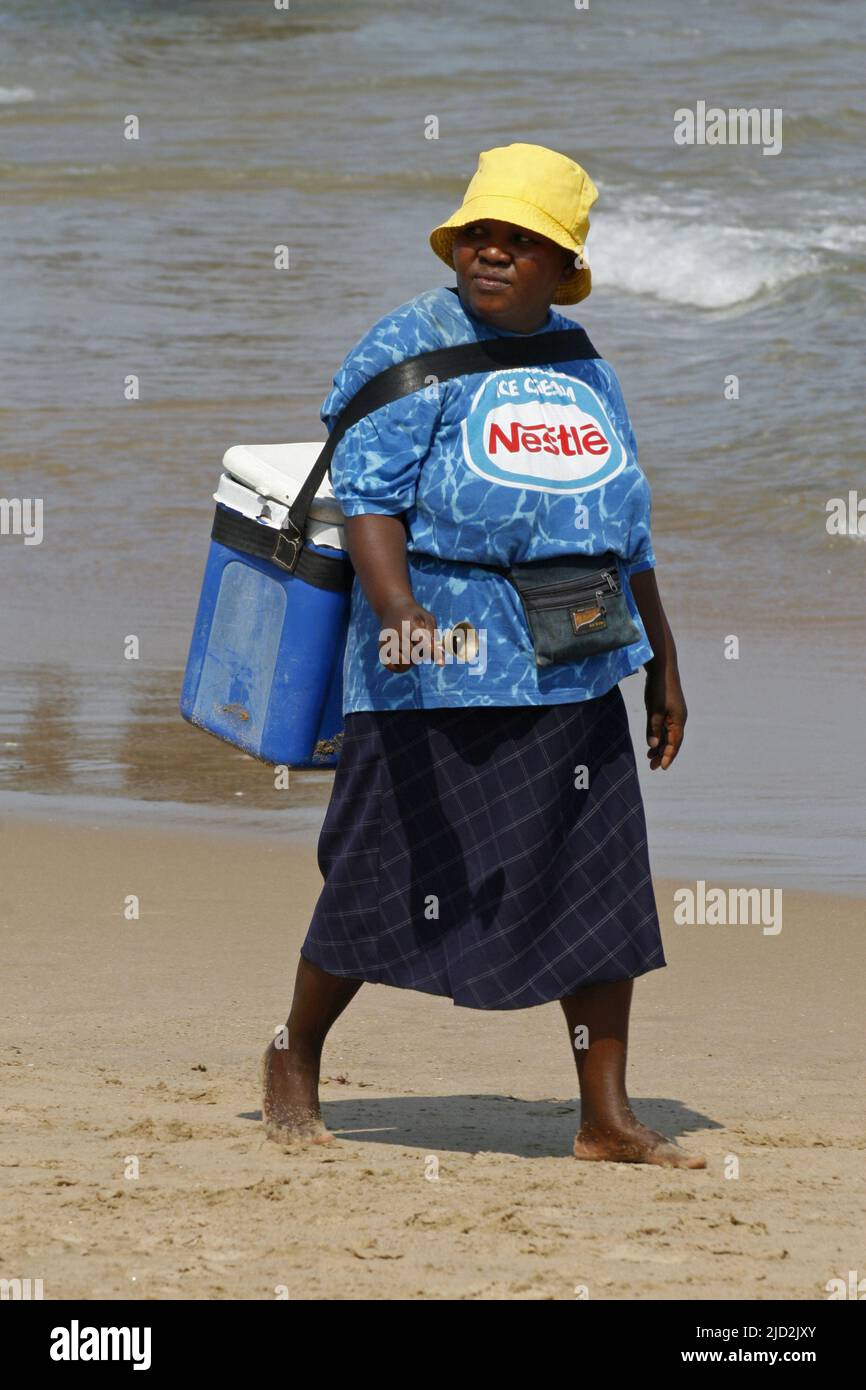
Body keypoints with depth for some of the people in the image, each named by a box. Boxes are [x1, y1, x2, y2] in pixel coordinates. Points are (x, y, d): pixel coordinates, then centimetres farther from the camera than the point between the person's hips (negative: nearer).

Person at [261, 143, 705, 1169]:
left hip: (573, 676, 6)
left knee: (603, 885, 0)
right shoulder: (411, 349, -5)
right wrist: (397, 610, -32)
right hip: (439, 666, -6)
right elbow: (367, 495, -16)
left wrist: (663, 665, 22)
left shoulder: (583, 370, 15)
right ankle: (293, 1061, 23)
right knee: (384, 883, 2)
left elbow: (628, 534, 23)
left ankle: (607, 1118, 5)